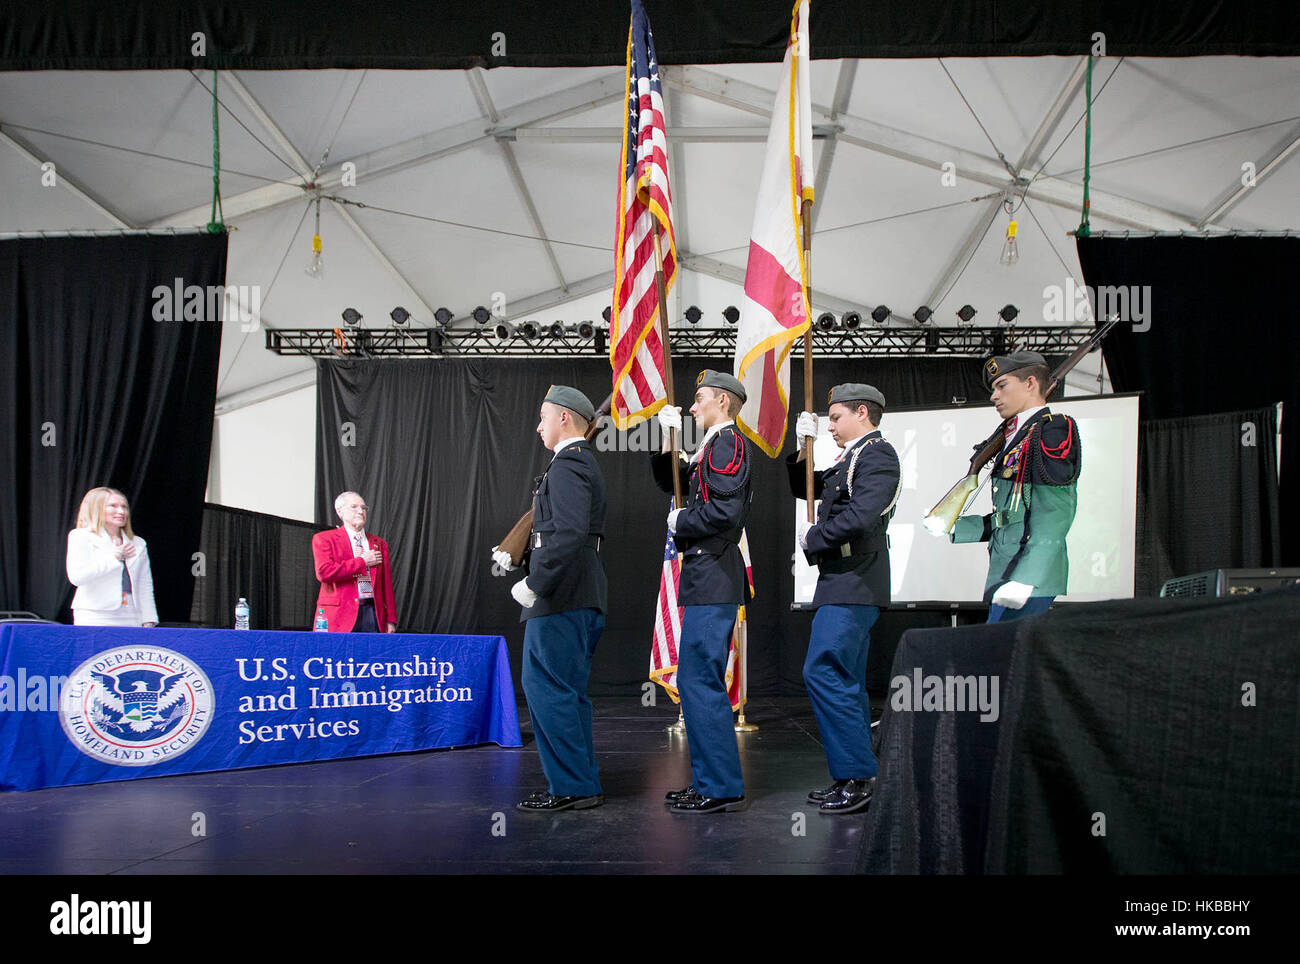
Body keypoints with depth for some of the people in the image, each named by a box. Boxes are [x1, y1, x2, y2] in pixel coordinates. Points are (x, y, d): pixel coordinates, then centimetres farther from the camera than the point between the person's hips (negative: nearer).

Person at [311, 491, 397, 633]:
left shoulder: (379, 544, 17)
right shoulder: (323, 539, 5)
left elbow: (387, 585, 14)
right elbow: (323, 572, -12)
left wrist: (391, 620, 6)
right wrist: (362, 562, -5)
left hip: (373, 615, 3)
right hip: (340, 614, -3)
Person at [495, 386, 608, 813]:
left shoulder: (567, 466, -13)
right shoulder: (584, 464, 21)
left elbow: (570, 533, -25)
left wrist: (535, 584, -22)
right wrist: (517, 555, 18)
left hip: (561, 599, -11)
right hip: (582, 600, 11)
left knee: (546, 688, -6)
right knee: (567, 692, 15)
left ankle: (571, 787, 0)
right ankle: (581, 784, 21)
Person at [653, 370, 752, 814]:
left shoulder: (727, 443, -11)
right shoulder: (714, 447, 22)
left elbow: (724, 511, -23)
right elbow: (672, 482, 27)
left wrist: (681, 522, -8)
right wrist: (668, 440, 13)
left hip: (713, 579, -11)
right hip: (708, 580, 11)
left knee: (699, 680, -9)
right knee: (701, 681, 14)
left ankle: (721, 787, -3)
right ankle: (712, 781, 21)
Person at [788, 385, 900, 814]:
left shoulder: (878, 455, -10)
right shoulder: (850, 460, 21)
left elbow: (859, 516, -24)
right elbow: (804, 488, 28)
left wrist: (813, 537, -11)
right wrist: (803, 447, 13)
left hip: (853, 584, -10)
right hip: (845, 584, 10)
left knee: (824, 673, -14)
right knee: (844, 681, 12)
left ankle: (856, 775, -9)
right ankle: (857, 778, 18)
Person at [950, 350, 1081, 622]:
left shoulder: (1053, 429, -6)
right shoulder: (1016, 439, 22)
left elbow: (1053, 518, -16)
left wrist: (1024, 579, -25)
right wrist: (953, 528, 19)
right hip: (1007, 581, 9)